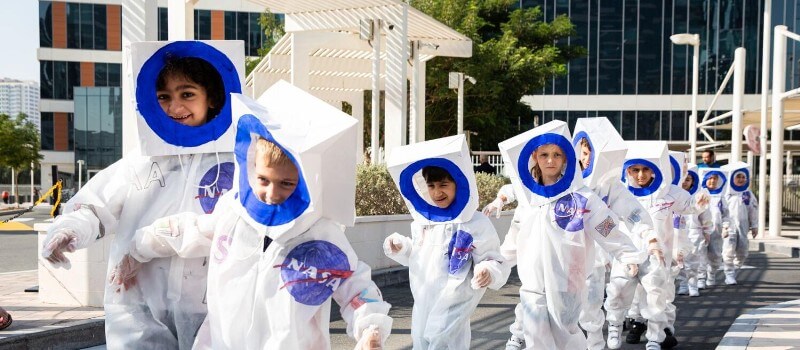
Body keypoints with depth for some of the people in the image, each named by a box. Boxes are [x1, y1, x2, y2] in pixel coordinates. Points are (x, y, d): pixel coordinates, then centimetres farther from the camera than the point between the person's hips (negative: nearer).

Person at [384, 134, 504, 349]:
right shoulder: (421, 220, 8)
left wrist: (488, 272, -31)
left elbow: (492, 259, -10)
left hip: (452, 305, -7)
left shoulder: (476, 223, -11)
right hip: (422, 303, 7)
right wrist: (399, 247, 4)